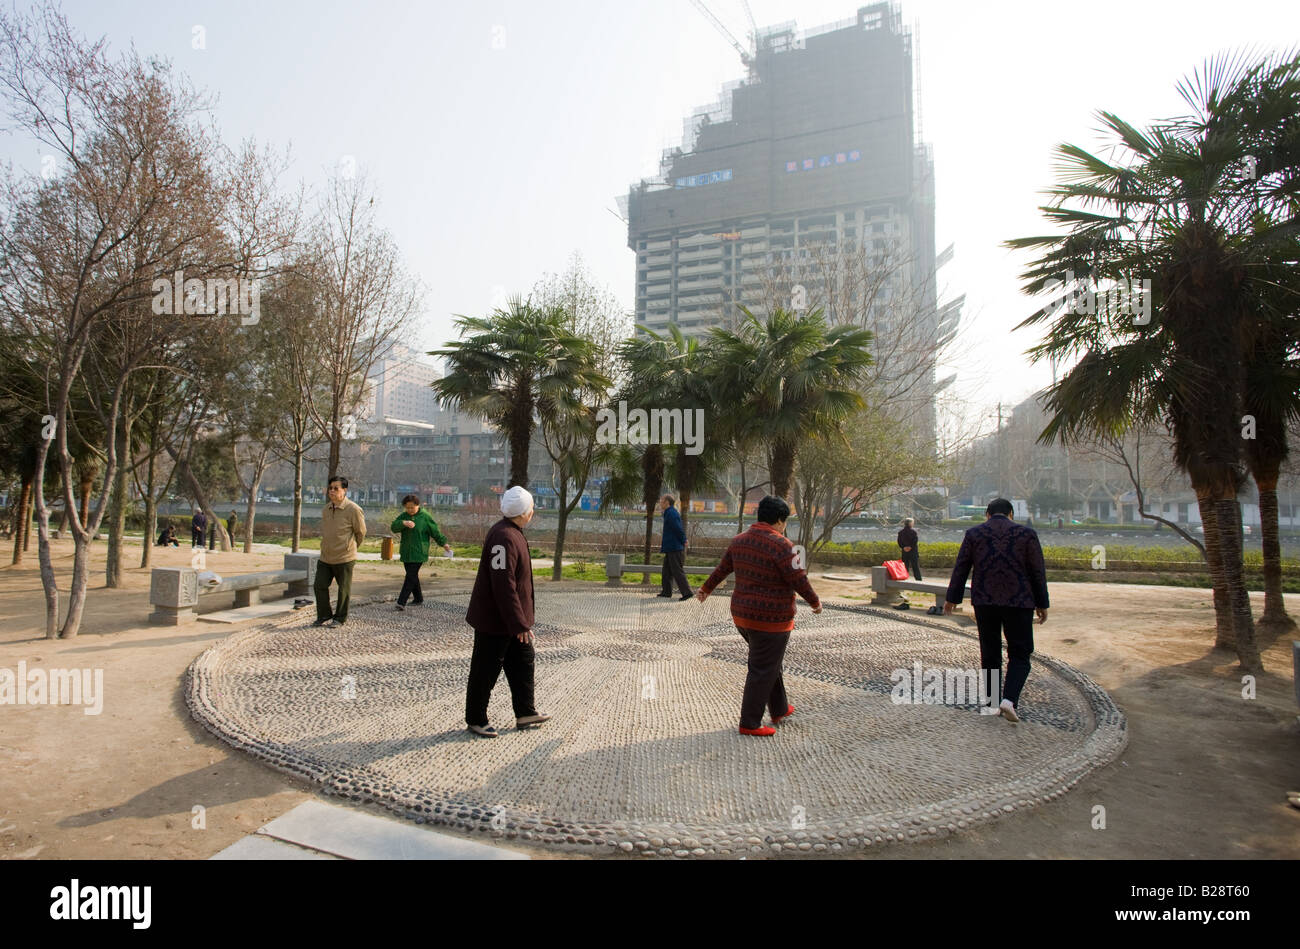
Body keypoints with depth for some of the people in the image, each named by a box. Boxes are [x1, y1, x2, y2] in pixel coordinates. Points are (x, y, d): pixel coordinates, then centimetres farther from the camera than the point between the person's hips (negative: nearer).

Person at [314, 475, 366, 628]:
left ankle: (340, 618, 20)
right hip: (325, 558, 6)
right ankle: (324, 616, 23)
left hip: (344, 558, -6)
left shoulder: (353, 509, -14)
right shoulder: (326, 509, 7)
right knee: (319, 586, 8)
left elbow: (361, 532, -3)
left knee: (344, 589, 5)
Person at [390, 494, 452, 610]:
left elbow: (435, 531, 2)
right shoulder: (403, 516, 7)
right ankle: (418, 598, 27)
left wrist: (443, 543, 5)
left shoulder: (425, 516, -4)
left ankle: (401, 602, -12)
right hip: (406, 552, 5)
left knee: (411, 577, -10)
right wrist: (404, 523, -27)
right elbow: (394, 527, -8)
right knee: (412, 576, 13)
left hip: (419, 553, -5)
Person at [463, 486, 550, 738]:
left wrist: (521, 620, 21)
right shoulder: (504, 538, -26)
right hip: (494, 621, -10)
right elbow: (503, 586, -29)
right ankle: (475, 719, 21)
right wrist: (519, 624, -26)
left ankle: (525, 712, 30)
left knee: (523, 661, 18)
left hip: (510, 619, 11)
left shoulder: (512, 533, 8)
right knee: (486, 670, 5)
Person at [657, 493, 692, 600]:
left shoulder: (671, 513, -17)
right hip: (670, 548, 11)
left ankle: (687, 592, -3)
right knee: (667, 570, 15)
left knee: (677, 571, -6)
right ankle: (666, 591, 21)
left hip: (675, 548, -11)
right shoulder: (671, 512, 15)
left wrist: (683, 542, -11)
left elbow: (678, 529, -20)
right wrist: (664, 541, 17)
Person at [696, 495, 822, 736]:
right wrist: (815, 602, 1)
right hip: (771, 619, -8)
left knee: (769, 662, 23)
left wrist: (706, 589, 30)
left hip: (743, 615, 8)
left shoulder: (739, 540, 4)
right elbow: (799, 580, -16)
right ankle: (750, 724, 11)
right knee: (763, 671, 3)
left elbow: (722, 569, 15)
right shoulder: (781, 545, -18)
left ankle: (780, 710, 36)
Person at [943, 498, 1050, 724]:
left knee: (989, 653, 12)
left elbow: (961, 568, 3)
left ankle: (994, 701, 18)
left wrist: (952, 599, 10)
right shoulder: (1026, 533, 0)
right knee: (1019, 654, 7)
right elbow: (1038, 572, 1)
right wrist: (1042, 604, 10)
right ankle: (1009, 699, -10)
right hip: (1018, 603, -1)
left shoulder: (973, 534, 2)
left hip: (984, 602, 2)